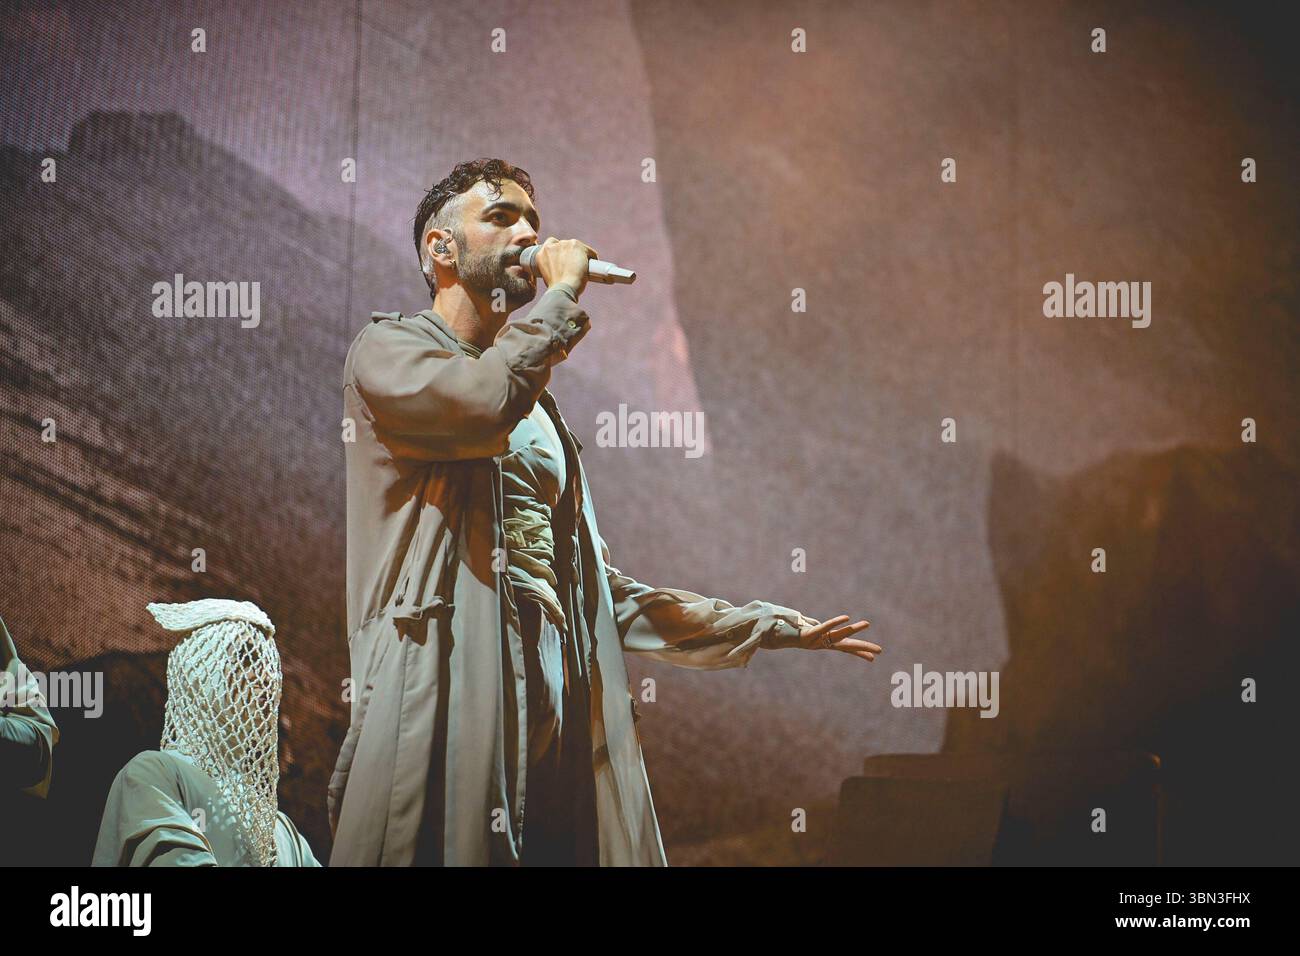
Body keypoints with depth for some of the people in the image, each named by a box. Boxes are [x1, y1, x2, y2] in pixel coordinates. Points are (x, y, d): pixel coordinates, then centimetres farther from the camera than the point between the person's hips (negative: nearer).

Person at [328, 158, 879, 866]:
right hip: (442, 711, -7)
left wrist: (764, 625, 26)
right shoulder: (388, 348, 6)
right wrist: (562, 293, -3)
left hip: (561, 724, 7)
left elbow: (597, 588, 27)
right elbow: (481, 406, -19)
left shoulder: (538, 407, 26)